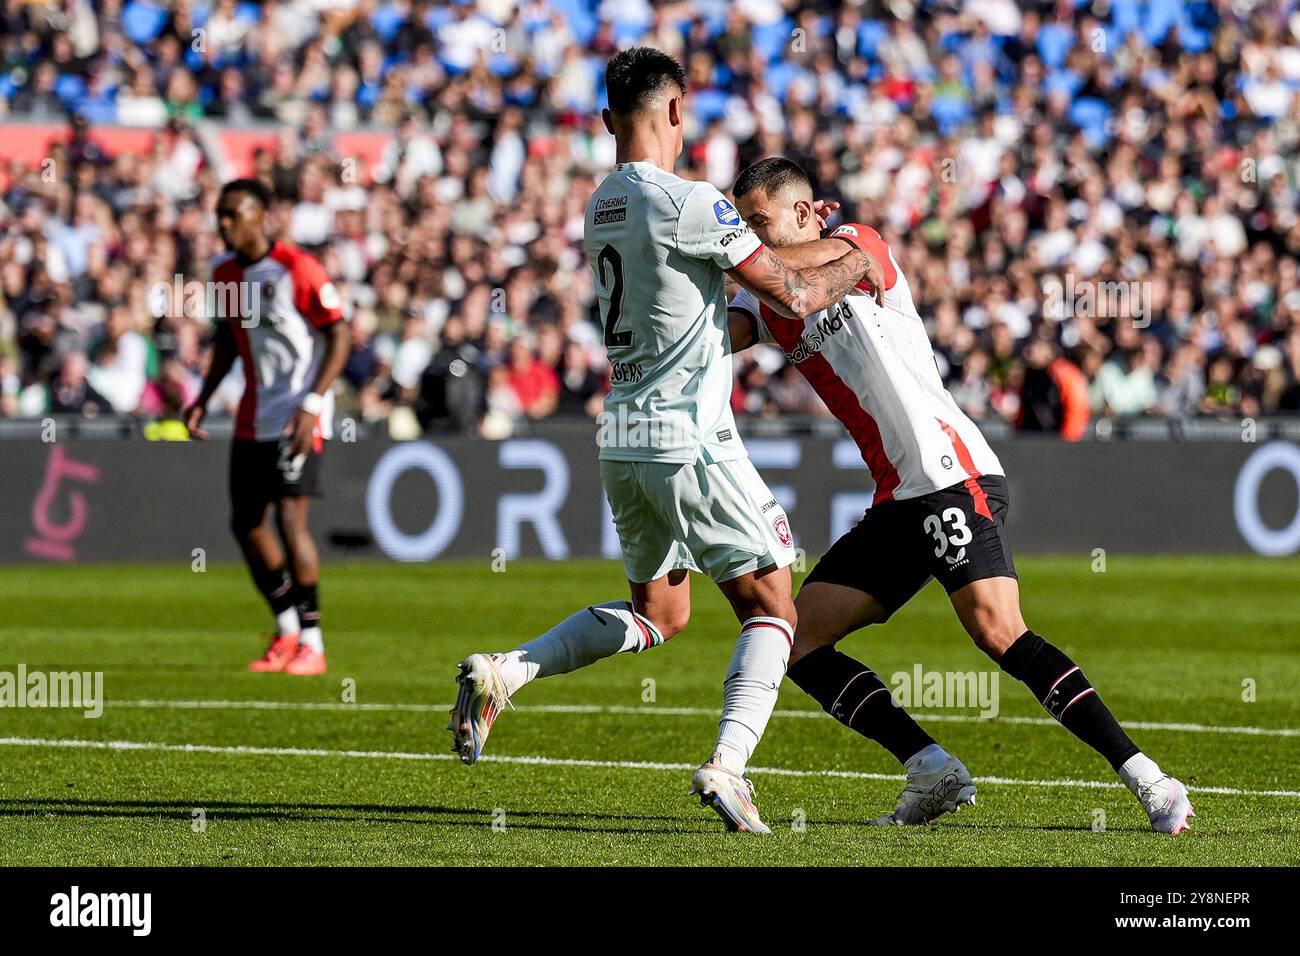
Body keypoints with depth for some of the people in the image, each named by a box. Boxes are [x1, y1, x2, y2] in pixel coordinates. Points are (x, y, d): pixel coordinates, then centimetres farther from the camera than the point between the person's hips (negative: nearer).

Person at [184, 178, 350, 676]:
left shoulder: (298, 269, -14)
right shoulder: (224, 271, 8)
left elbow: (339, 336, -13)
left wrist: (311, 404, -21)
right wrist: (202, 399, 12)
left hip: (299, 415, -8)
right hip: (253, 417, 8)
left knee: (289, 517, -16)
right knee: (246, 522, 6)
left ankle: (312, 642, -9)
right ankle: (286, 631, 22)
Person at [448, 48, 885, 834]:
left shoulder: (602, 207, 12)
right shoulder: (686, 202, -14)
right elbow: (792, 296, -10)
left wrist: (824, 248, 26)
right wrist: (854, 267, 9)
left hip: (623, 442, 8)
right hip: (691, 442, -8)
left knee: (658, 610, 22)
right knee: (772, 612, 0)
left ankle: (500, 673, 9)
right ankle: (728, 764, -16)